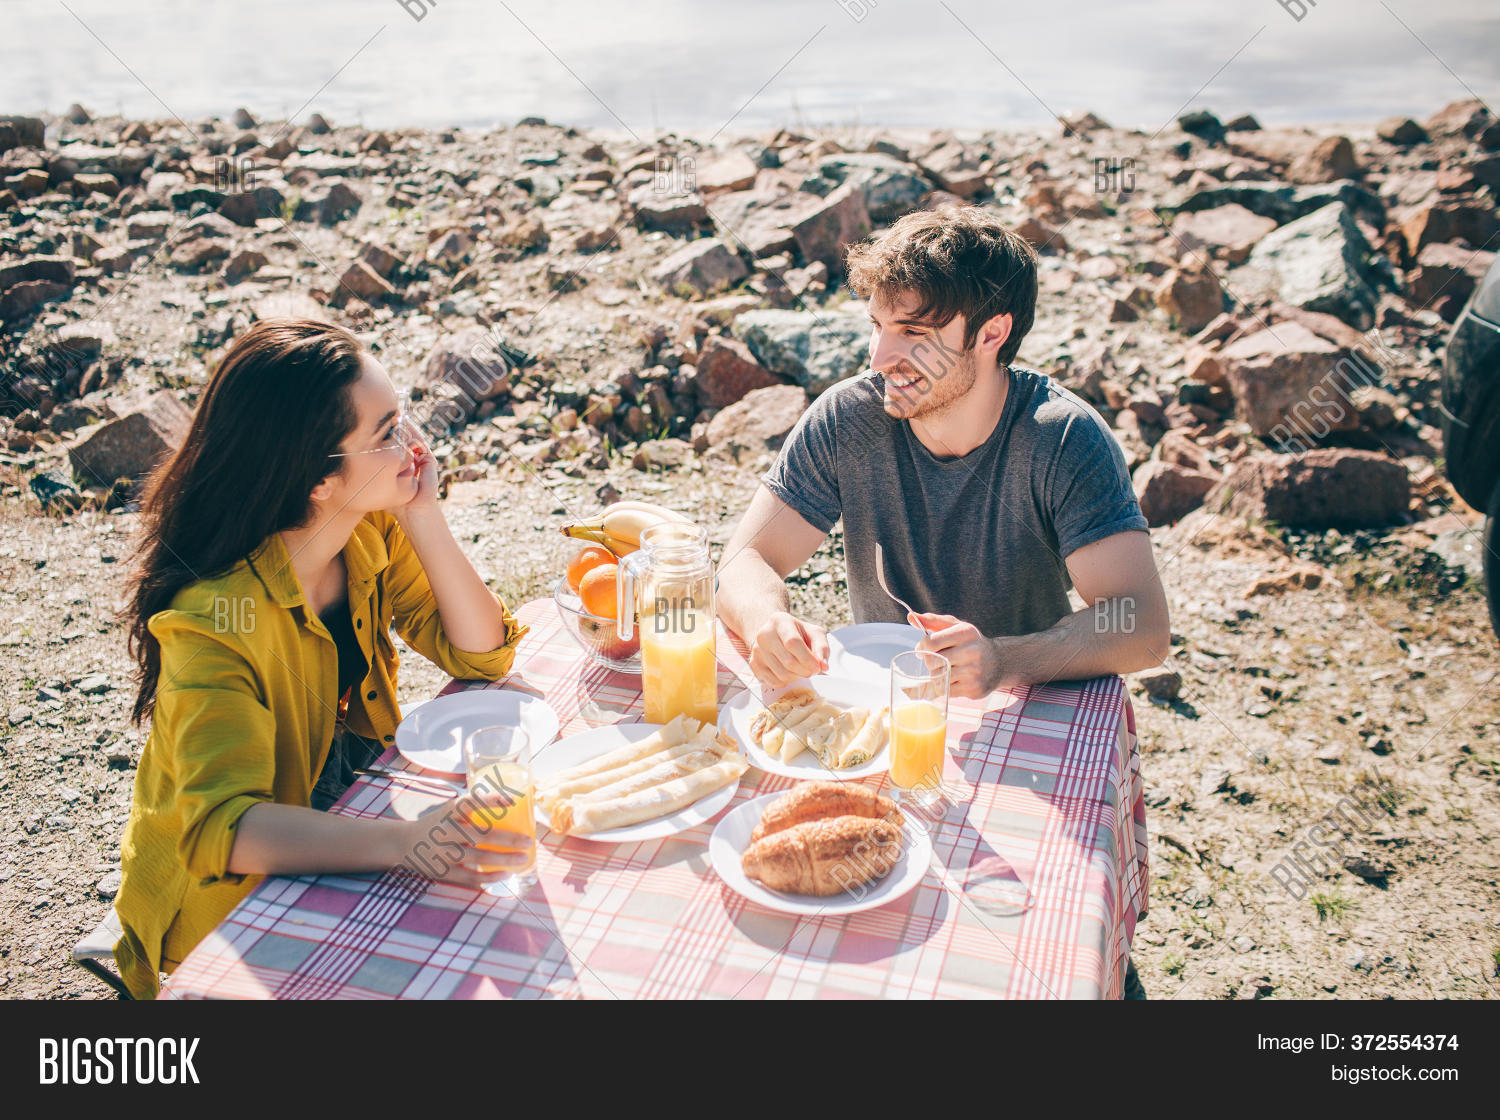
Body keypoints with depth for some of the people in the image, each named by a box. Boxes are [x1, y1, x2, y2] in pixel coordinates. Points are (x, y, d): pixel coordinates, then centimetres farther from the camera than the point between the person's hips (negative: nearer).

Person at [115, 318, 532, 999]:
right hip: (227, 899, -5)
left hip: (346, 819, 5)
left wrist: (422, 516, -22)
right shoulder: (214, 616, -30)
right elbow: (220, 826, -38)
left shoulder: (375, 535, -11)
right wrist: (403, 842, -54)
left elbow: (481, 657, -10)